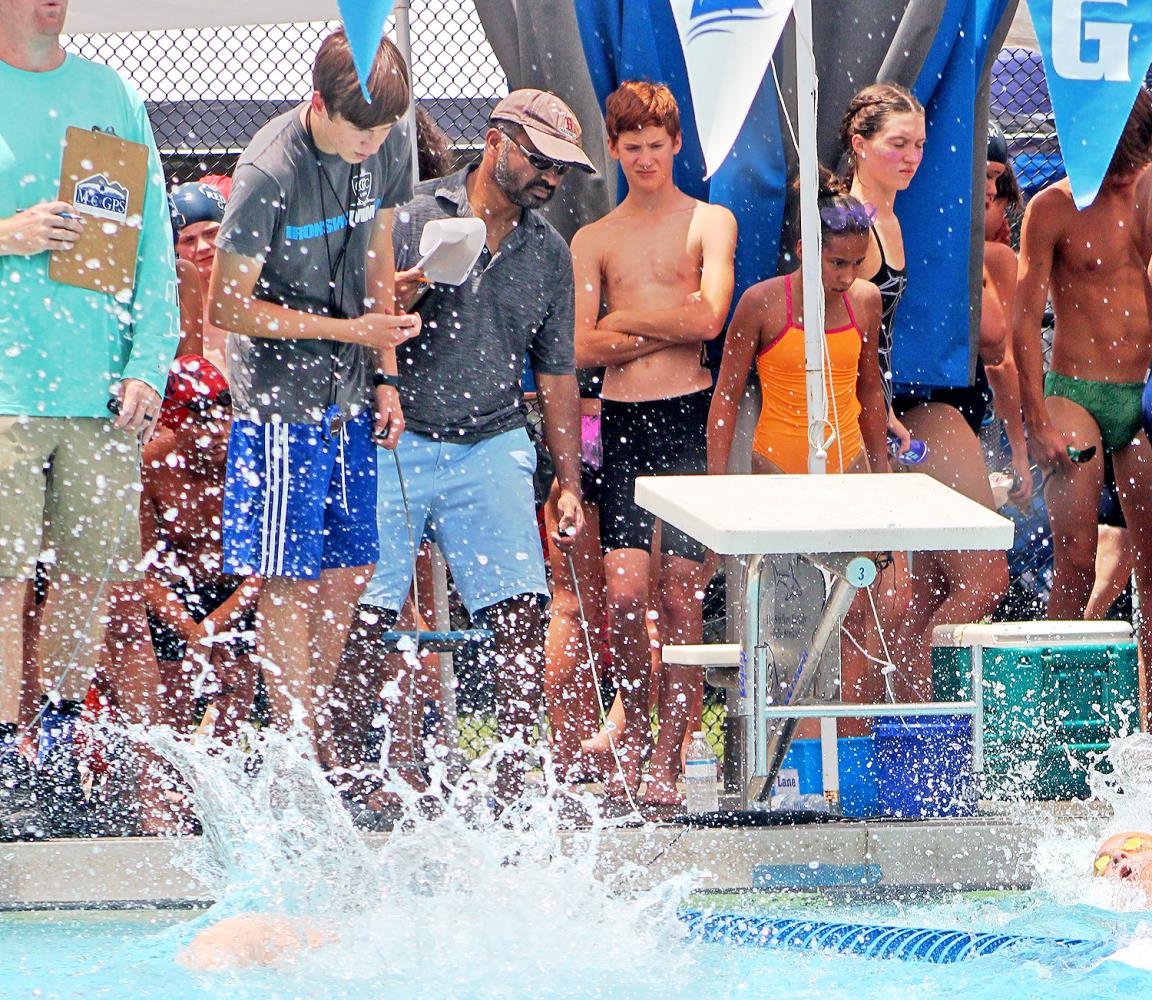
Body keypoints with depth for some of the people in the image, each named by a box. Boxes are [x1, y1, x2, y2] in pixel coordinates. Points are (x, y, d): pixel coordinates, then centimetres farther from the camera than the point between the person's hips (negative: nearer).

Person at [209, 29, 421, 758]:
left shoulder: (388, 147, -1)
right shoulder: (270, 172, -22)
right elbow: (227, 306, -17)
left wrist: (385, 376, 9)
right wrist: (350, 330, -18)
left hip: (350, 397, 7)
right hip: (282, 397, -7)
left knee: (350, 570, 9)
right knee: (290, 580, -4)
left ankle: (314, 741, 19)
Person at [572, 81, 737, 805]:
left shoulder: (710, 223, 8)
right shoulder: (593, 241, 14)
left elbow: (708, 318, -8)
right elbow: (581, 349, 3)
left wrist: (625, 317, -1)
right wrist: (669, 325, -5)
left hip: (689, 418, -2)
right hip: (623, 420, 2)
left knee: (681, 594, -4)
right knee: (625, 589, -8)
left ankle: (668, 757, 4)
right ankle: (636, 728, 14)